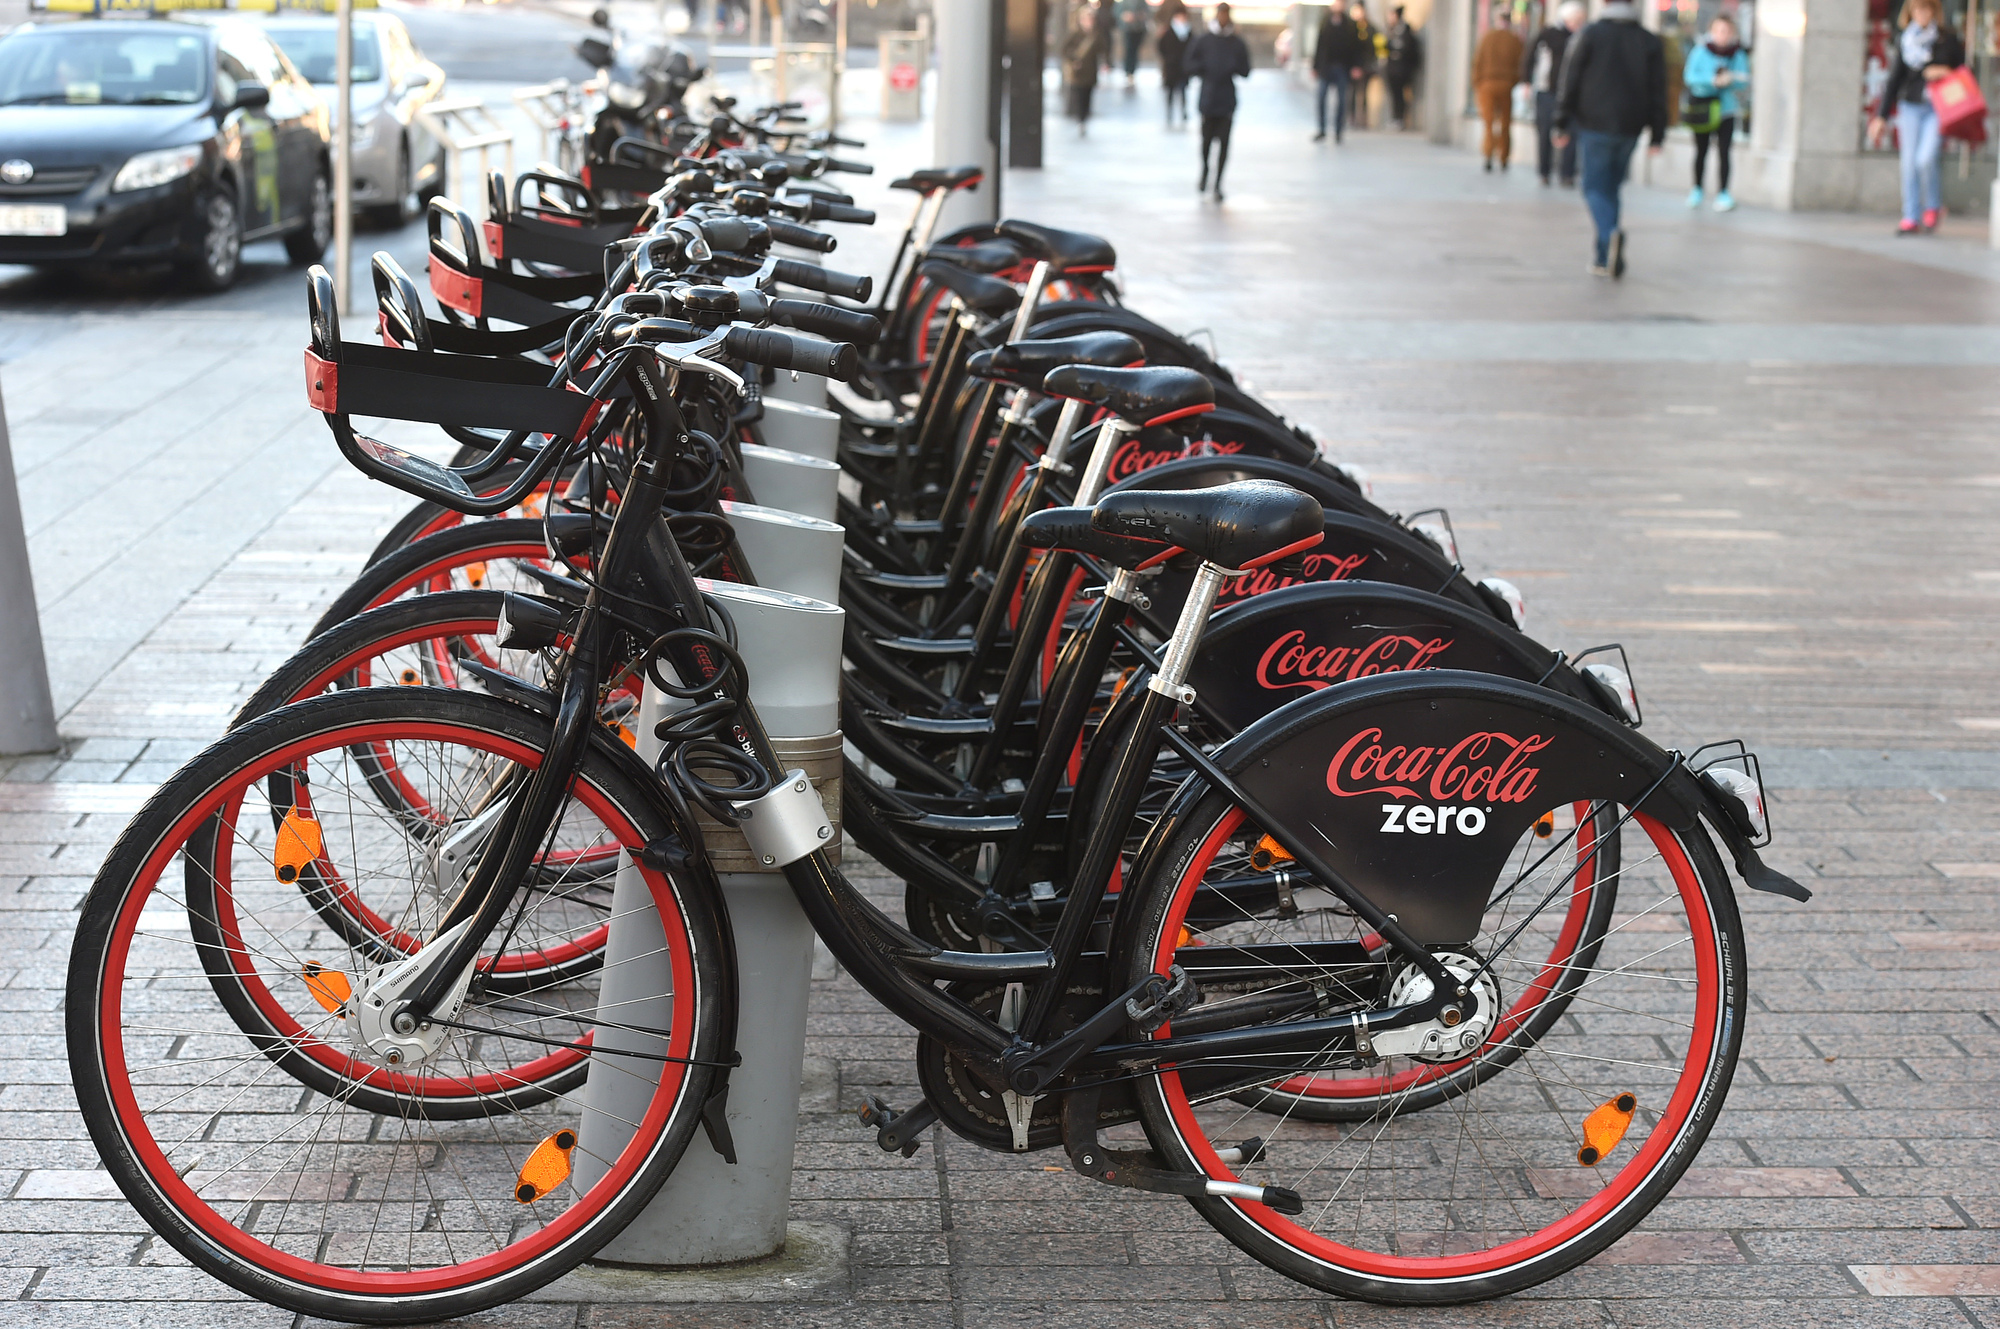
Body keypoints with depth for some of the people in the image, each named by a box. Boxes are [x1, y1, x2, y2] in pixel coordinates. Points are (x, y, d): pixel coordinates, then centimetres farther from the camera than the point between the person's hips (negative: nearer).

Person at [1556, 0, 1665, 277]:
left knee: (1595, 188, -1)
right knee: (1611, 188, 14)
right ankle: (1604, 258, 13)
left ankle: (1610, 234, -31)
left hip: (1594, 126, -3)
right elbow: (1658, 91, 6)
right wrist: (1657, 135, 9)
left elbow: (1570, 83, -3)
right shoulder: (1650, 41, 8)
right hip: (1630, 129, 4)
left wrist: (1562, 125, 3)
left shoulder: (1588, 36, -2)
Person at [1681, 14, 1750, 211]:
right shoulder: (1700, 52, -3)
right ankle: (1697, 190, 23)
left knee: (1723, 152, -6)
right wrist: (1713, 80, -23)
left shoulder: (1738, 55, 2)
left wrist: (1730, 80, -22)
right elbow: (1689, 76, -12)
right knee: (1701, 151, 8)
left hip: (1726, 108, 0)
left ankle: (1722, 193, -2)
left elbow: (1744, 81, -1)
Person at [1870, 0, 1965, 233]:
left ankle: (1932, 206, 6)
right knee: (1909, 164, 0)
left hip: (1938, 109, -3)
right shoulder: (1904, 41, 7)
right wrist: (1881, 116, 9)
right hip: (1911, 107, 3)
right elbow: (1894, 80, 11)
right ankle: (1911, 217, 7)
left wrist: (1945, 73, -13)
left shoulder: (1948, 39, 0)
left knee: (1925, 158, -17)